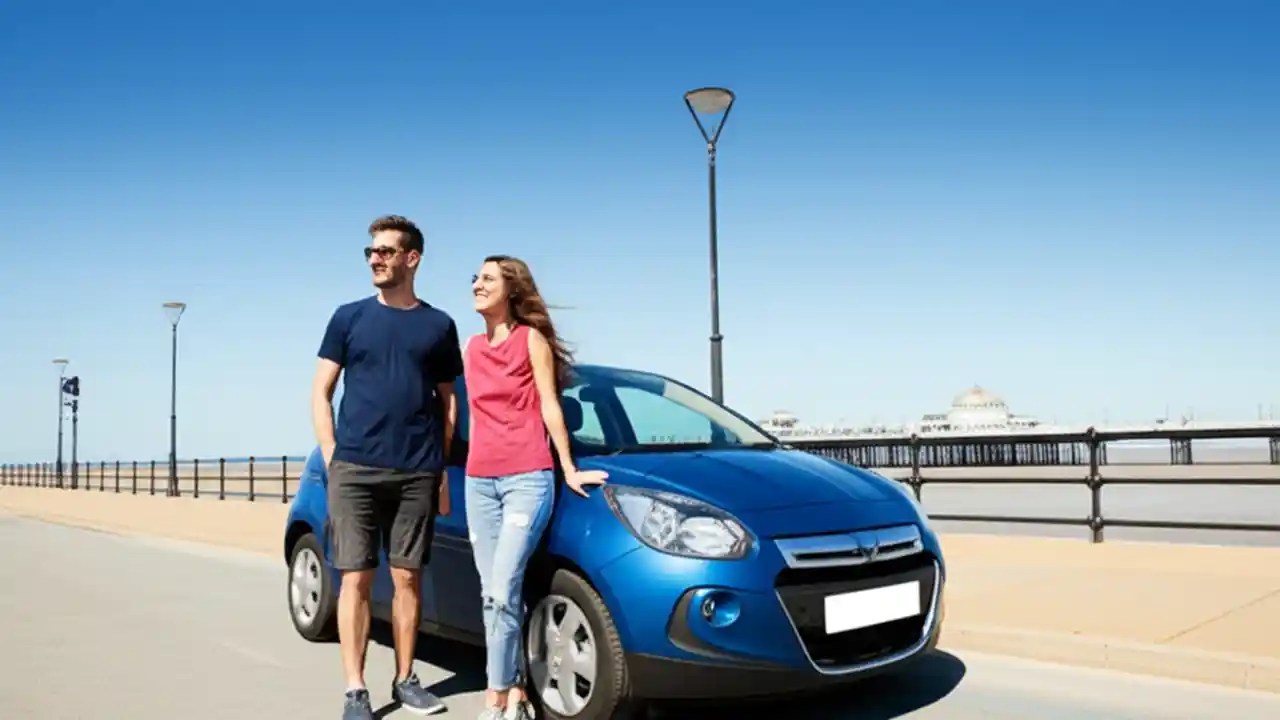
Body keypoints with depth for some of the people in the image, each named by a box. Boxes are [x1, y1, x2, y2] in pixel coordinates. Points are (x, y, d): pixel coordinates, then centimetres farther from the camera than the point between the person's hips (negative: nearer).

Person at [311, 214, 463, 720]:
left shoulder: (438, 325, 9)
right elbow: (321, 393, 8)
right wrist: (332, 458, -1)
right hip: (354, 470, 0)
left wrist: (440, 465, 5)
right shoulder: (349, 317, 8)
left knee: (407, 578, 7)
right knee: (355, 579, -1)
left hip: (417, 474, 1)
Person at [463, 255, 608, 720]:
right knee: (493, 594, 5)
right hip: (478, 481, 6)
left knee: (502, 591, -13)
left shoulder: (531, 338, 0)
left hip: (527, 478, -6)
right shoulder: (472, 348, 14)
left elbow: (549, 406, -1)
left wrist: (569, 470, 0)